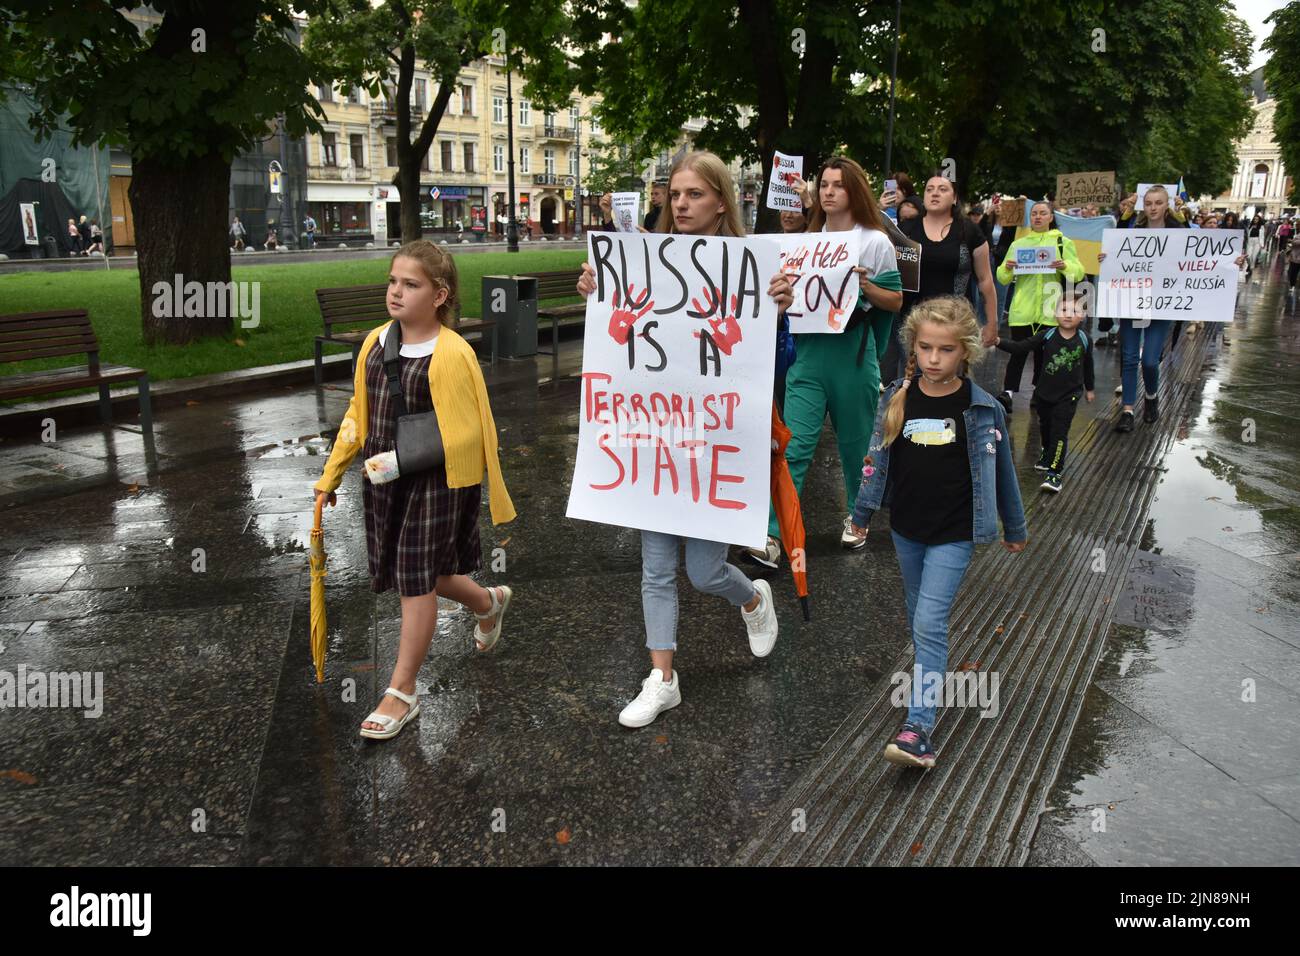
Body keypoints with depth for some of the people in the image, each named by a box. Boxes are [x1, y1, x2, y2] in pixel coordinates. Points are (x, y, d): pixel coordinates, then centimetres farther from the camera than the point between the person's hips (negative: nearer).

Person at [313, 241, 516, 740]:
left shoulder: (453, 354, -17)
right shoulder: (375, 343, 3)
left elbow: (468, 433, -16)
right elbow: (358, 415, 11)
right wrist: (331, 475, 13)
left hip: (434, 481, -7)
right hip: (385, 479, 7)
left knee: (417, 579, 2)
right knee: (421, 573, 19)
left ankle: (401, 692, 18)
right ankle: (489, 603, 49)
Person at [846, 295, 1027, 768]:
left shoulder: (982, 408, -10)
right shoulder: (897, 399, -4)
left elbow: (1001, 469, 1)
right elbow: (877, 459, 6)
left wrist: (1015, 527, 10)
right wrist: (862, 512, 13)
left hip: (954, 534, -4)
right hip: (906, 529, 4)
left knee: (930, 623, -12)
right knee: (918, 615, 20)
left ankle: (918, 727, -11)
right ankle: (931, 672, 46)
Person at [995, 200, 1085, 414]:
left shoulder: (1063, 243, 11)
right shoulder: (1018, 244, 14)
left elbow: (1079, 273, 2)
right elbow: (1003, 278, 11)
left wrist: (1065, 266, -18)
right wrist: (1007, 268, -11)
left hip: (1049, 310, 0)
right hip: (1022, 308, 0)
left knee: (1044, 352, 7)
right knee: (1018, 351, -10)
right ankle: (1008, 392, -15)